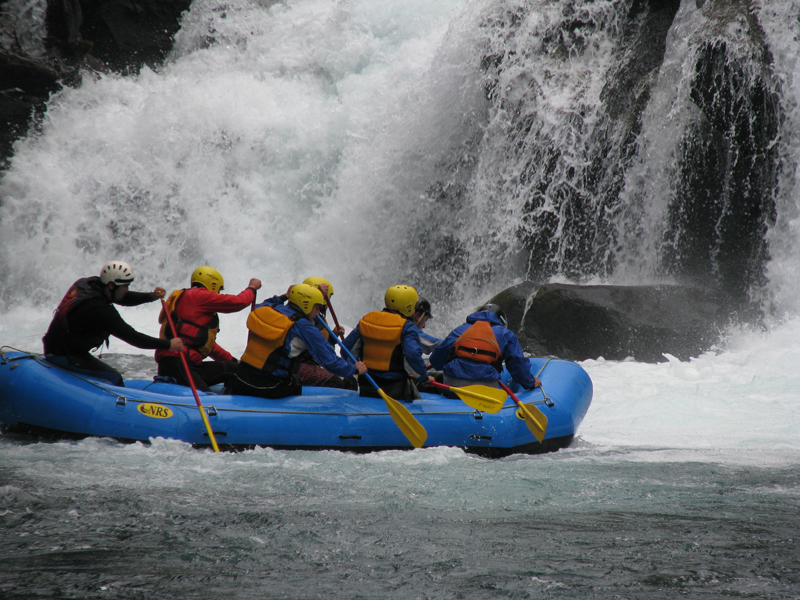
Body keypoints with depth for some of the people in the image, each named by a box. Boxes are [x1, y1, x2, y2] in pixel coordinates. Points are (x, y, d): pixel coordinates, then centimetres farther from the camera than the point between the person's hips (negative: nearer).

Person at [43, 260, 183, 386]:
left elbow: (124, 298, 13)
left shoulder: (89, 284, -1)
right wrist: (168, 344, -20)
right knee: (114, 379, -12)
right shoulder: (99, 309, -27)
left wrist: (151, 296, -3)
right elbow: (131, 336, -25)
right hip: (64, 356, -10)